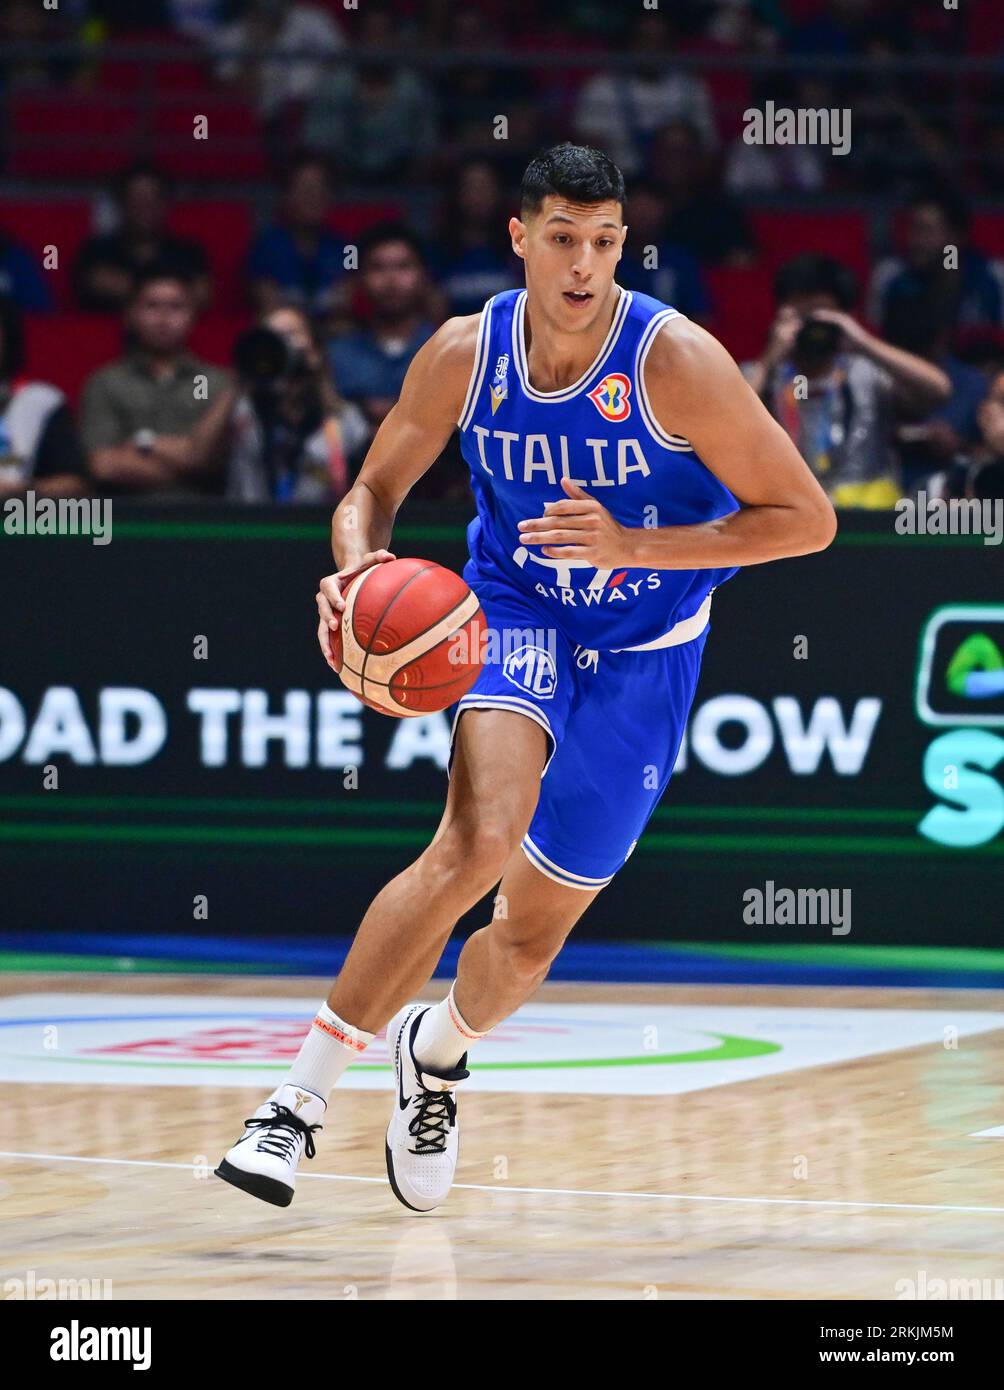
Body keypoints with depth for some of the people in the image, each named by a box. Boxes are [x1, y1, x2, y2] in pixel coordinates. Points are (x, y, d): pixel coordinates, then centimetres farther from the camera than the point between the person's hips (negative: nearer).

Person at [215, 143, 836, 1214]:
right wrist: (358, 565, -22)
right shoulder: (465, 355, -12)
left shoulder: (674, 363, -21)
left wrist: (634, 544, -29)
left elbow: (806, 520, -18)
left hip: (641, 656, 0)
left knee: (532, 932, 8)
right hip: (516, 617, 0)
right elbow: (373, 492, 3)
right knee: (478, 842, -31)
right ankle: (300, 1096, -28)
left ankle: (439, 1048, 45)